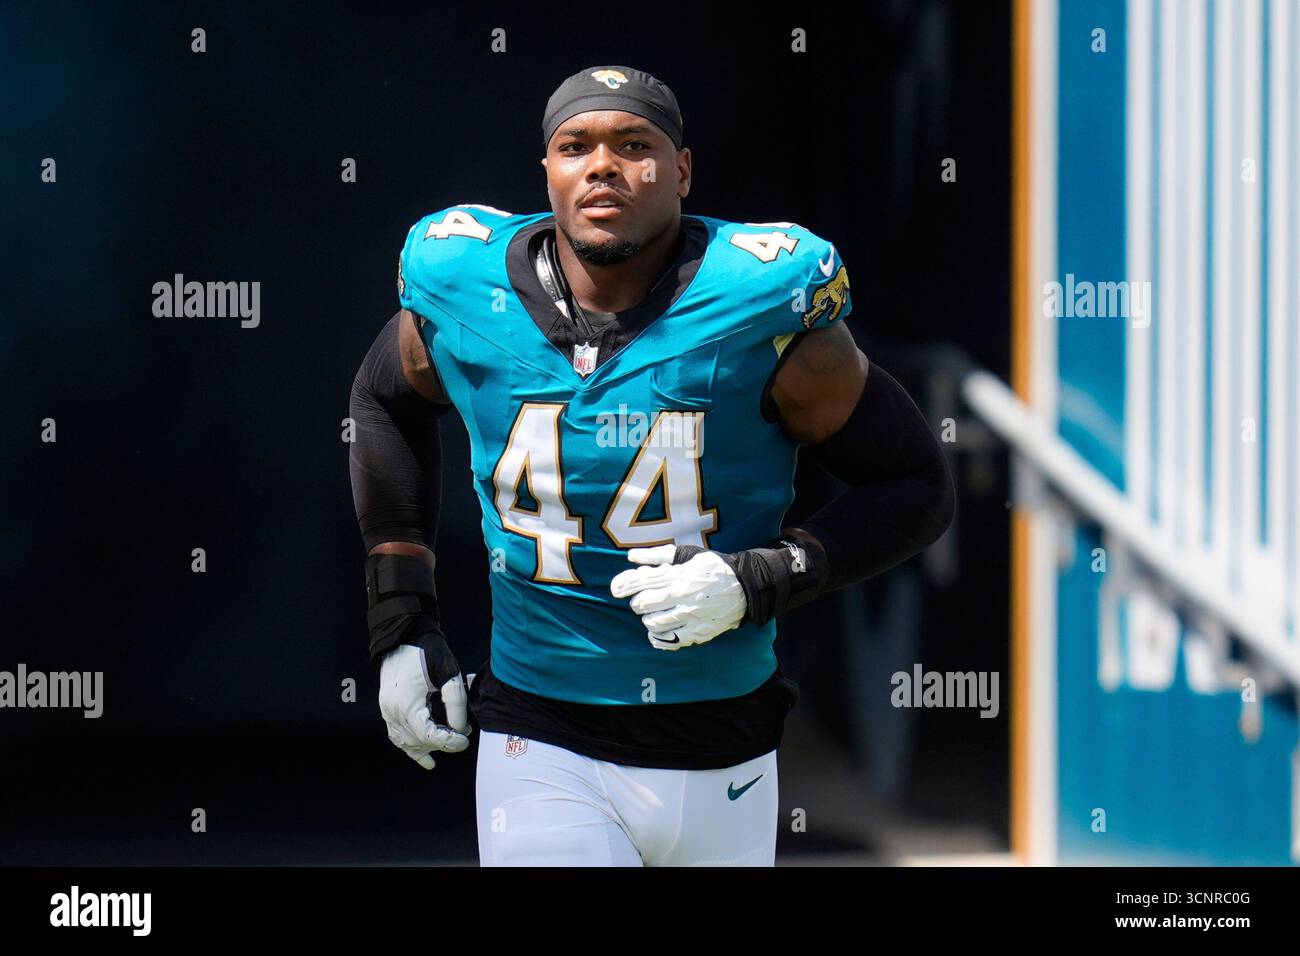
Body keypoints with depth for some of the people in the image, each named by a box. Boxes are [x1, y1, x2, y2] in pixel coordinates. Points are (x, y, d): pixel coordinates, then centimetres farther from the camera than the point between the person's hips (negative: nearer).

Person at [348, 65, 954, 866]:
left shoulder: (761, 304, -12)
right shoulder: (463, 293, -4)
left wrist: (757, 581, -18)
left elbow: (919, 487, -4)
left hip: (719, 756, 0)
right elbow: (386, 407, 19)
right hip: (540, 749, 0)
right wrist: (403, 623, 14)